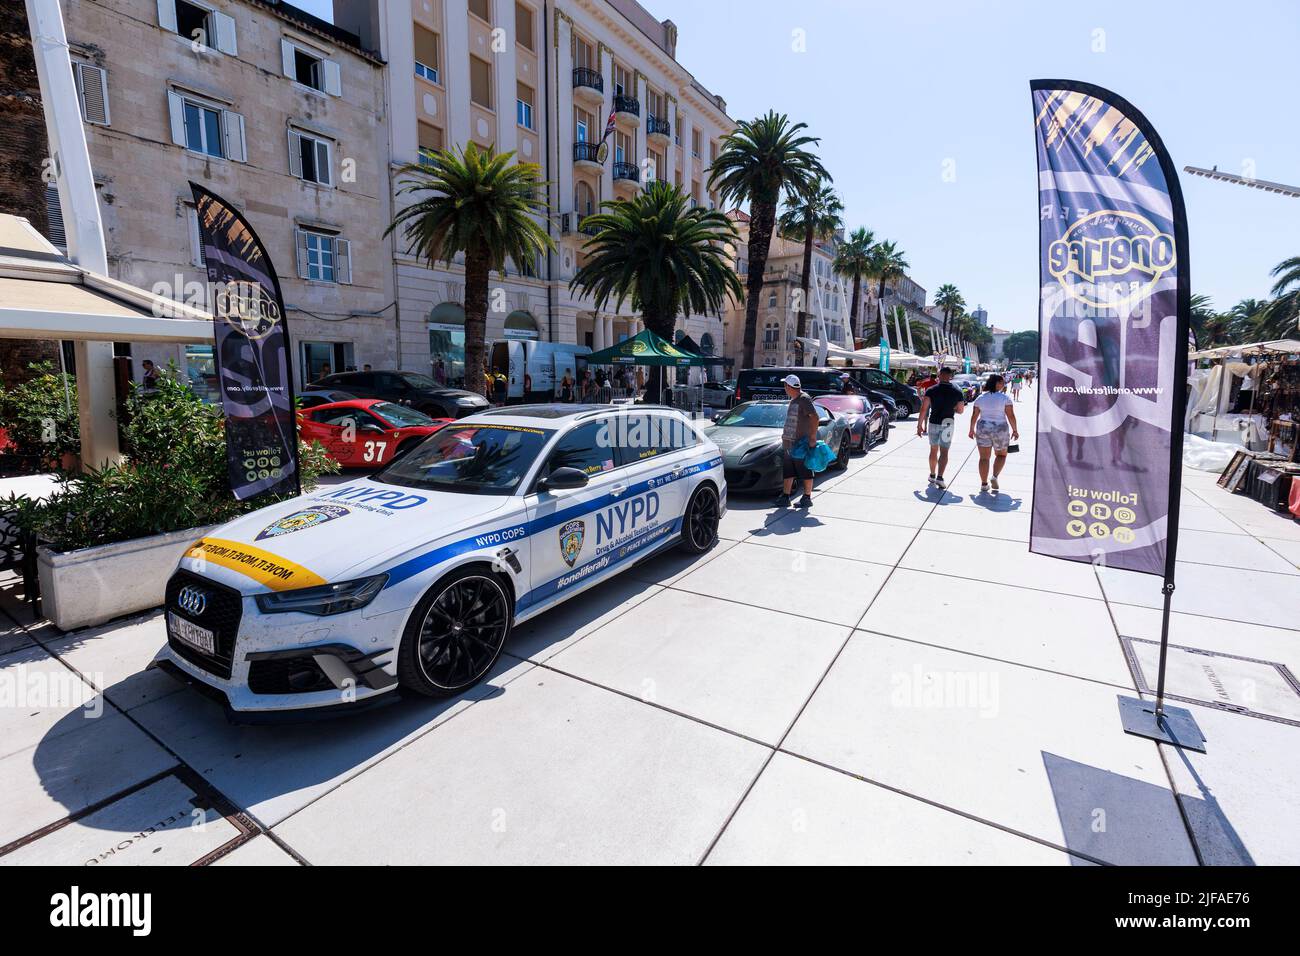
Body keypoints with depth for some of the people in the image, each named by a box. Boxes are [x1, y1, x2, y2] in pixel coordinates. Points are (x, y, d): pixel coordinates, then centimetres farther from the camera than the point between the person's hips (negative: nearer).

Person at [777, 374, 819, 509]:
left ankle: (807, 498, 11)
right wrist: (785, 435, 21)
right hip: (788, 443, 9)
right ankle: (785, 497, 17)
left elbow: (815, 417, -20)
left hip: (801, 444, -9)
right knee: (787, 473, 11)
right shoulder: (793, 400, 14)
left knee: (806, 473, 3)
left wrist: (813, 436, -22)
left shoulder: (804, 399, -13)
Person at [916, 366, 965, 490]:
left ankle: (932, 475, 27)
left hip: (933, 423, 1)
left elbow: (924, 409, -12)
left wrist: (919, 425, -8)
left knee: (933, 450, 16)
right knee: (944, 452, -2)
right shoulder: (957, 392, -2)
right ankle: (939, 477, -16)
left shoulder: (931, 390, -6)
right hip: (948, 424, -1)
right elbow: (960, 410, 5)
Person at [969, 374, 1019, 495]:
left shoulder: (980, 398, 2)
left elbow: (974, 416, 4)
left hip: (983, 429, 2)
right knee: (1001, 455, 18)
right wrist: (1015, 430, 2)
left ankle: (984, 484, 5)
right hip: (1000, 430, -2)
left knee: (984, 457, 5)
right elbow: (1011, 416, -8)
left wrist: (972, 429, 14)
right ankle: (995, 477, -3)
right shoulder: (1005, 398, -6)